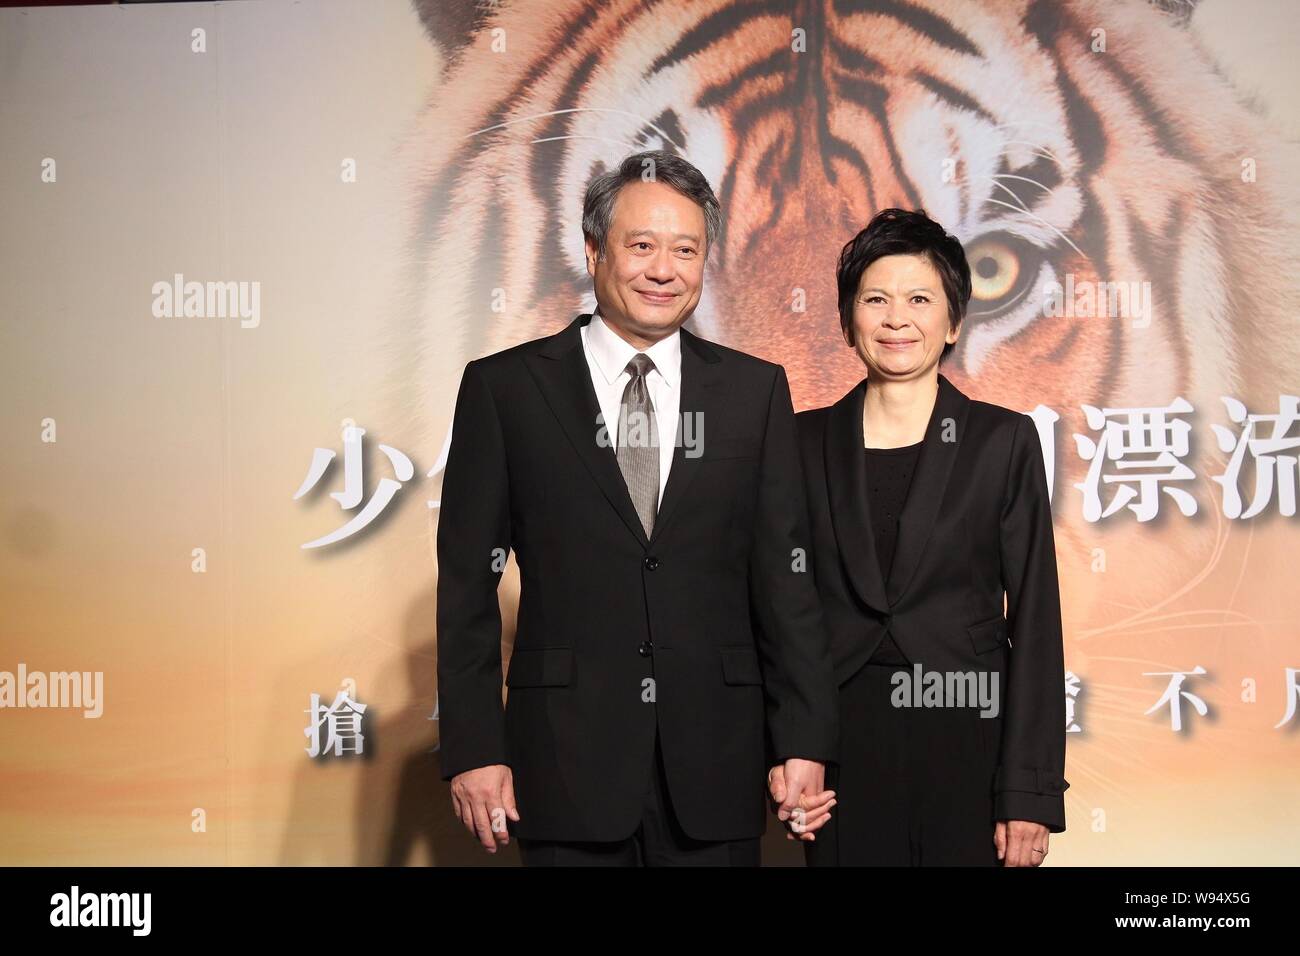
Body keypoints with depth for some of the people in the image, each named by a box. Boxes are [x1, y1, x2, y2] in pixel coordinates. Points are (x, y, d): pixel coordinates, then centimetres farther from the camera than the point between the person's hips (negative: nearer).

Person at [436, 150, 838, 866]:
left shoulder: (755, 390, 8)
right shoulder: (503, 389, 2)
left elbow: (784, 575, 5)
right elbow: (469, 581, 1)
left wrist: (803, 744, 0)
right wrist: (472, 750, -5)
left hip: (715, 769, 2)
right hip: (567, 764, -1)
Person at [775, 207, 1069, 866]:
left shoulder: (1003, 441, 0)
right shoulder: (807, 442, 5)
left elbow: (1035, 622, -2)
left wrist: (1030, 795, -7)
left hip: (966, 746, -1)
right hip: (843, 753, 1)